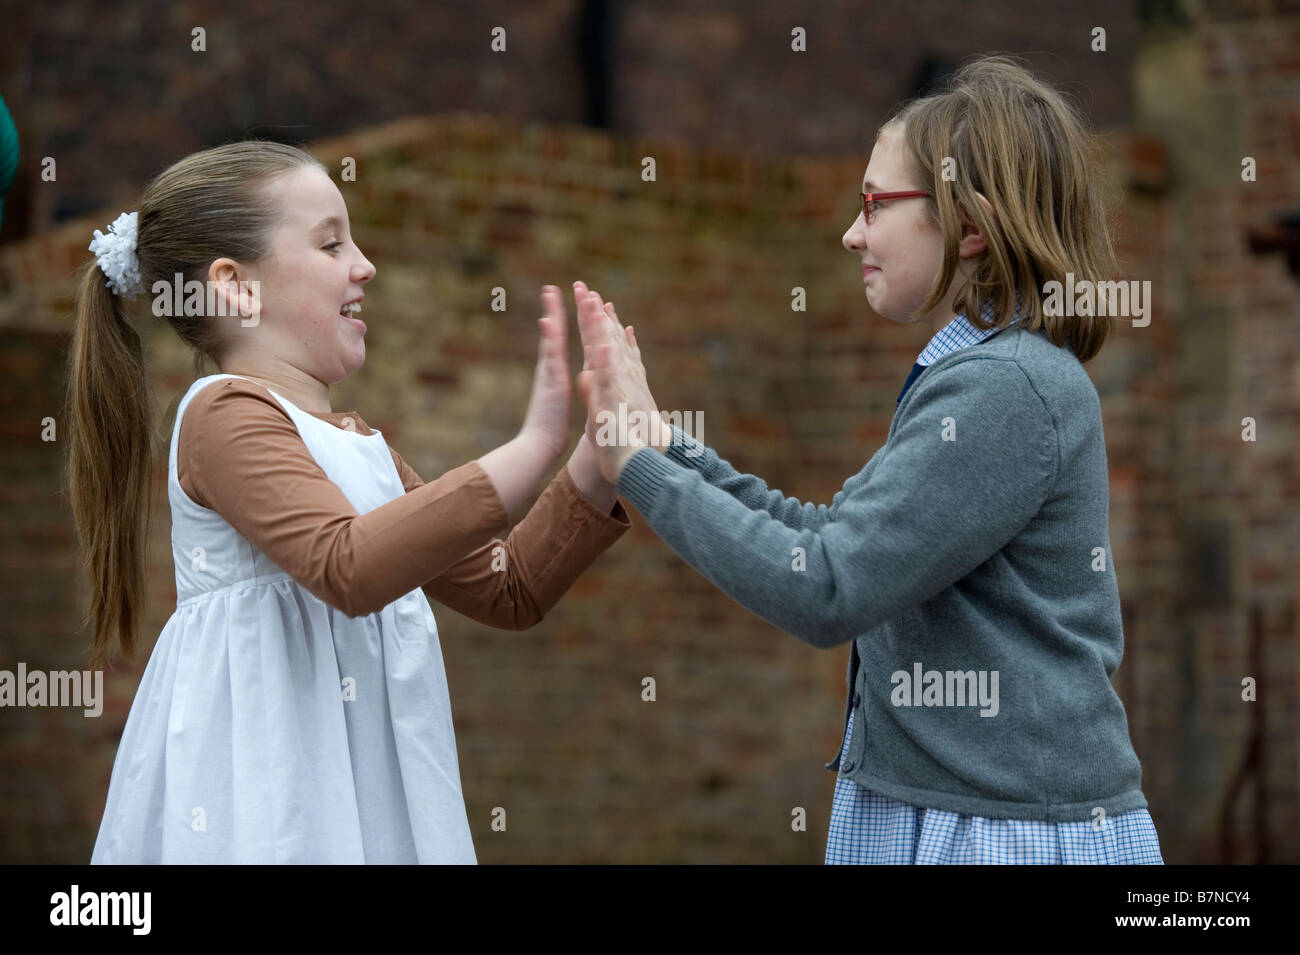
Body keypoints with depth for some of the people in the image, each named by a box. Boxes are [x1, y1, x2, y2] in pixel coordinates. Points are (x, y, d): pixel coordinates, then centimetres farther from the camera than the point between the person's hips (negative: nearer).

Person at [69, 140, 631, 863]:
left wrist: (598, 463, 5)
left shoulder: (358, 442, 20)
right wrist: (531, 449, -25)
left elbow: (507, 593, 19)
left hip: (371, 776, 8)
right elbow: (348, 569, -25)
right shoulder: (228, 413, -8)